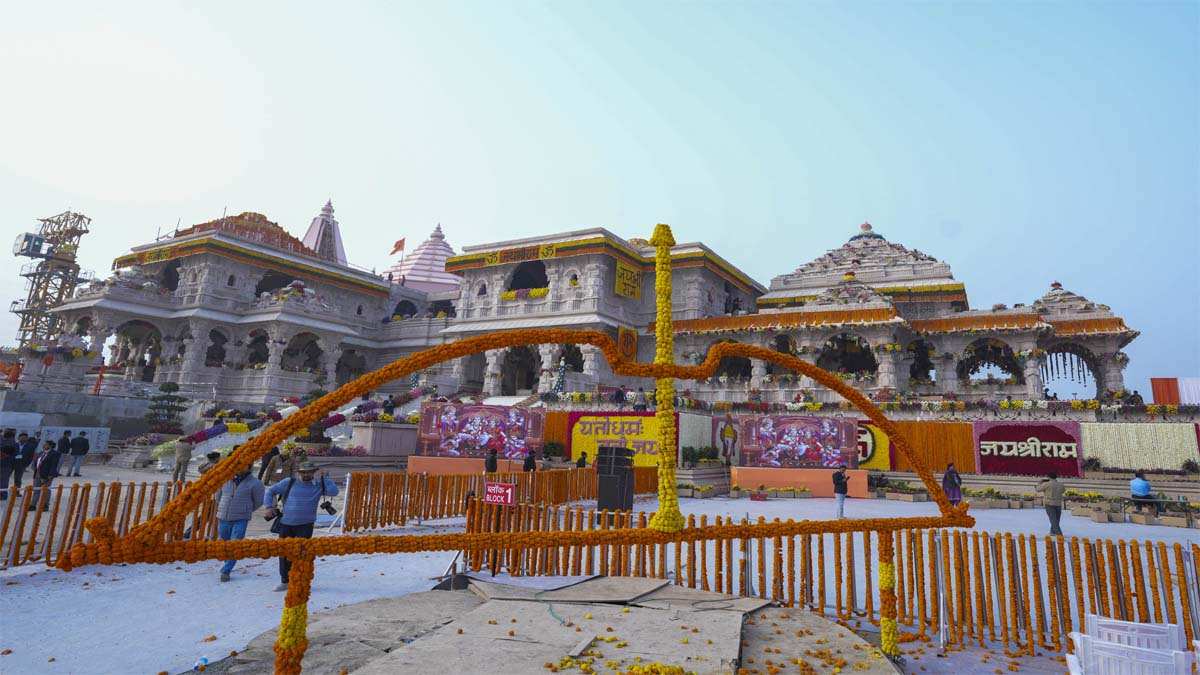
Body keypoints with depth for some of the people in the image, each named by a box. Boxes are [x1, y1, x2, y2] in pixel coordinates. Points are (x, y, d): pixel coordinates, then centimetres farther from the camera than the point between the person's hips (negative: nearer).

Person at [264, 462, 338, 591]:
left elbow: (334, 491, -12)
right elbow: (271, 491, 11)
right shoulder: (289, 482, 3)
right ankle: (285, 581, 24)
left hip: (305, 526, -2)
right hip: (286, 524, 2)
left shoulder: (318, 486, 3)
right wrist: (269, 507, -2)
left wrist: (323, 478, -8)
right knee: (284, 552, 9)